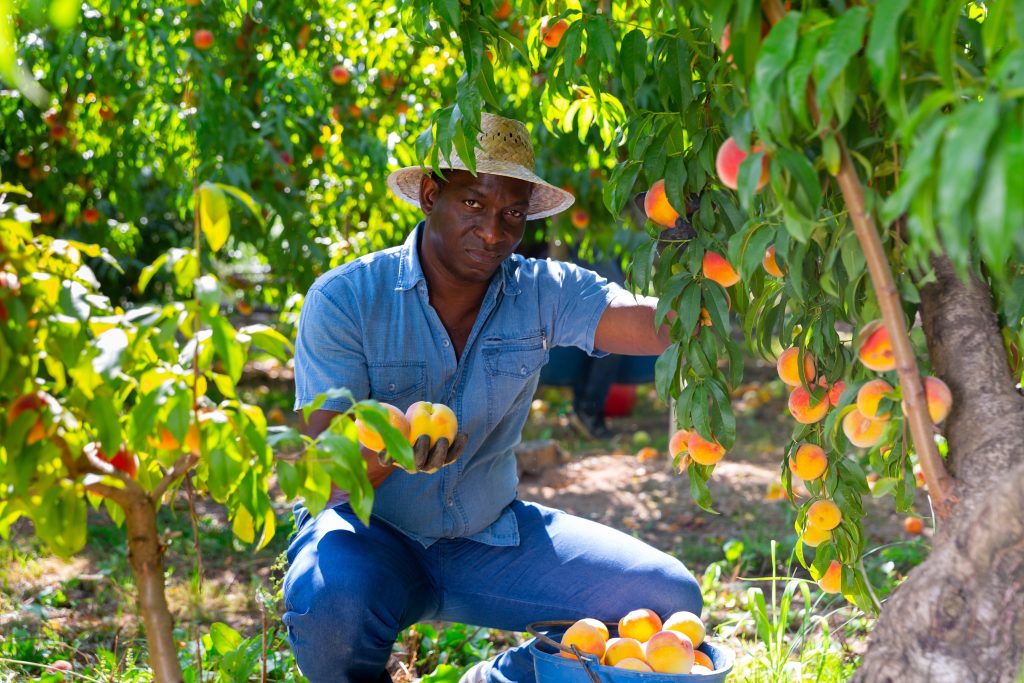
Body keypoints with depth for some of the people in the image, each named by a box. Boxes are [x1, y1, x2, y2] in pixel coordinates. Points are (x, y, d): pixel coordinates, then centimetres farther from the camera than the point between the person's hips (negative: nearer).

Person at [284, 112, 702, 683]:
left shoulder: (543, 293, -6)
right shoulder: (346, 299, -14)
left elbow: (665, 326, -22)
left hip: (490, 536, 3)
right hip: (369, 534, -3)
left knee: (671, 599, -12)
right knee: (329, 601, -38)